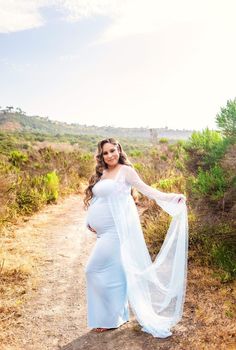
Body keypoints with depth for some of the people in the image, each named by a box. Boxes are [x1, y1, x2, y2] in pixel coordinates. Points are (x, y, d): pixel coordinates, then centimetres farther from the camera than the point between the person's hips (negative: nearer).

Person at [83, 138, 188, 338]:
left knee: (96, 269, -5)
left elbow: (145, 189, -12)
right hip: (105, 231, 7)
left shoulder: (125, 170, -5)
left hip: (116, 230, -7)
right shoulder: (101, 175, 15)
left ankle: (110, 318, 11)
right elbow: (95, 201, 20)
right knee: (114, 271, 14)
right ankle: (116, 314, 30)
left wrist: (169, 197, -22)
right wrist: (90, 221, 8)